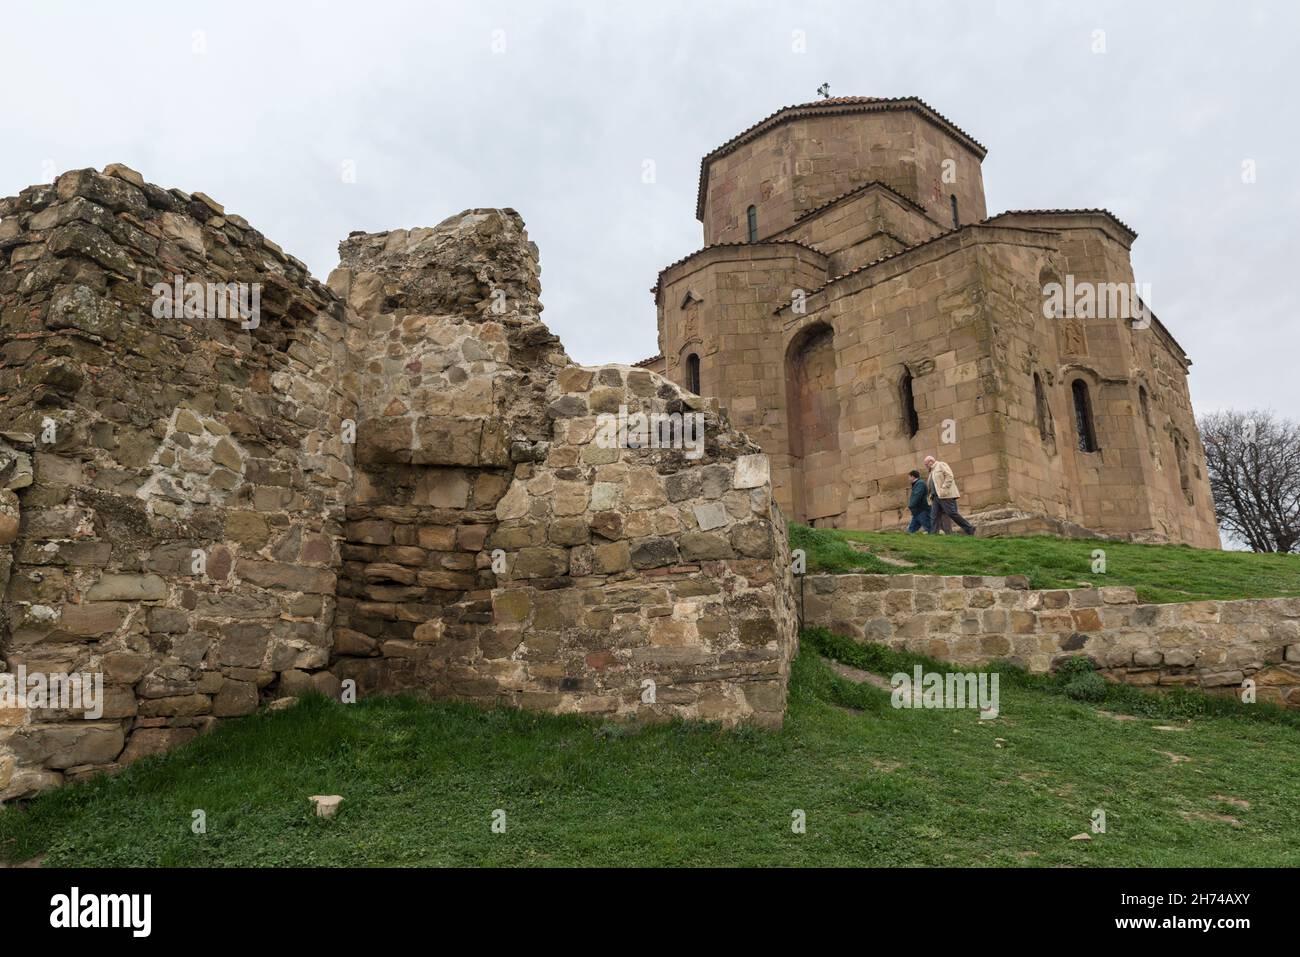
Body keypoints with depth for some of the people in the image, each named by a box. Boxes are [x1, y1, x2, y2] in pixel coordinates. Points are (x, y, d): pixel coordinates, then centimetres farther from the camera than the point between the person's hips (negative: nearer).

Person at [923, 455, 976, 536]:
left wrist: (943, 489, -19)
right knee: (934, 516, 1)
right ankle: (933, 534, -1)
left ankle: (969, 529, -5)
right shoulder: (932, 471, 26)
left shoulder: (941, 465, 0)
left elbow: (949, 476, -12)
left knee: (952, 513, -12)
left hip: (946, 496, -9)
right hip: (937, 497, 9)